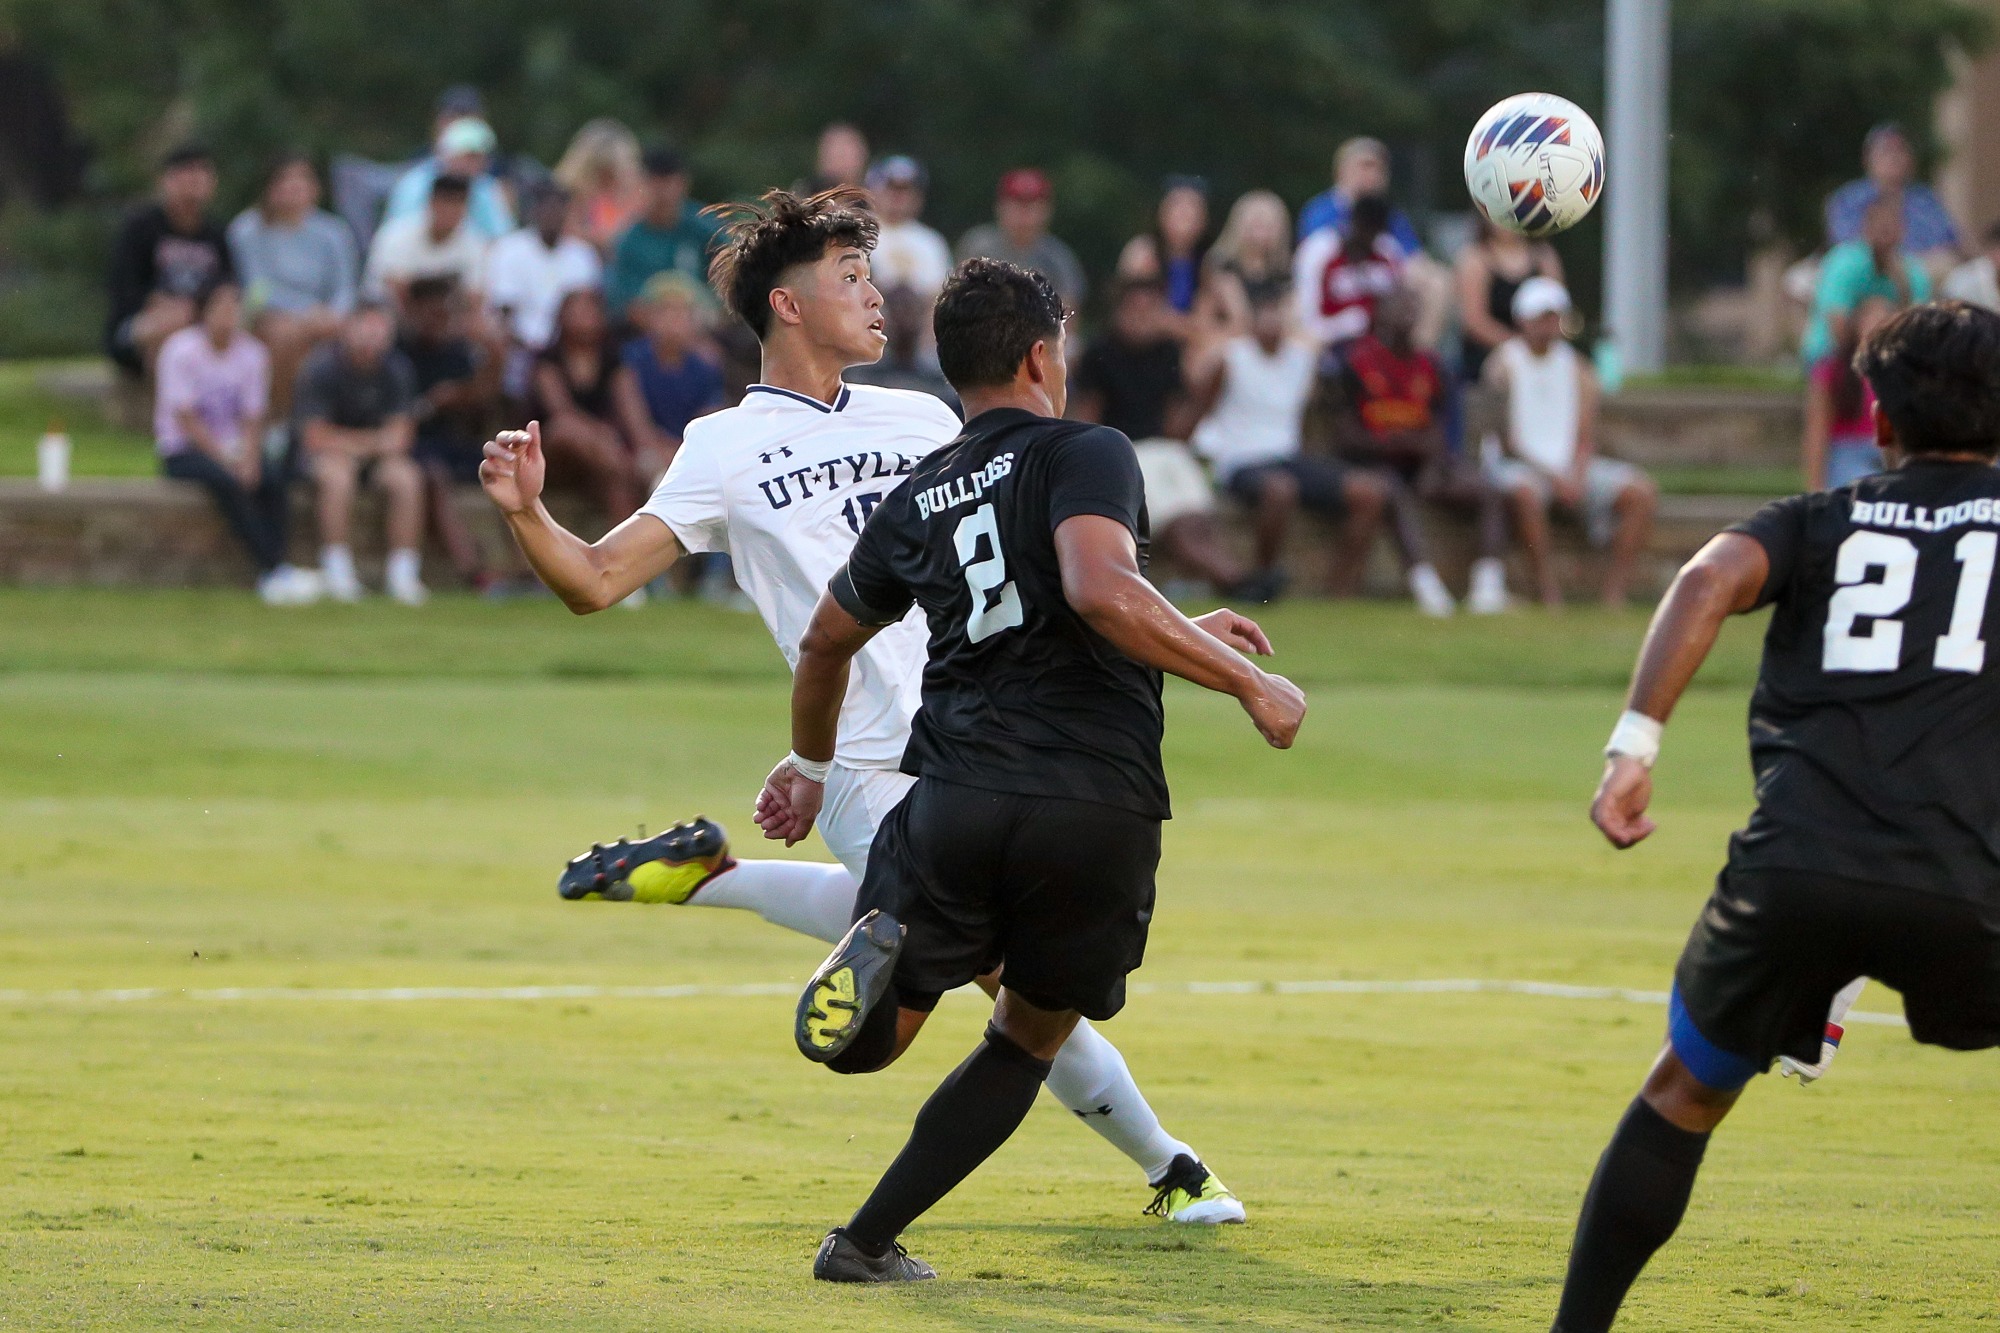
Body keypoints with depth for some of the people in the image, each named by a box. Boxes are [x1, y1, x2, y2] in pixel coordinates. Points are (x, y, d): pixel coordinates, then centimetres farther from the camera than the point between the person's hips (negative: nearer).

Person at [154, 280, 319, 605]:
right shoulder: (181, 350, -9)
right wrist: (226, 460, -20)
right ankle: (274, 569, -35)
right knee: (225, 481, -34)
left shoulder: (253, 354, 4)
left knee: (274, 476, -26)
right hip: (183, 451, -4)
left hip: (233, 448, 4)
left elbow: (252, 420, 3)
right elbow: (185, 419, -13)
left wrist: (248, 459, -16)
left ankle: (269, 577, -31)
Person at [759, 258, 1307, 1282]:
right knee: (1031, 1039, 18)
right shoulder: (1084, 456, 1)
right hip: (1100, 809, -3)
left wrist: (810, 764, 52)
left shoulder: (915, 501, 18)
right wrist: (1248, 684, -13)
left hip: (955, 800, 3)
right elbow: (1101, 592, -19)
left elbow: (826, 641, 33)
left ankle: (878, 951, -26)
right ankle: (868, 1241, 9)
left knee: (869, 1040, 11)